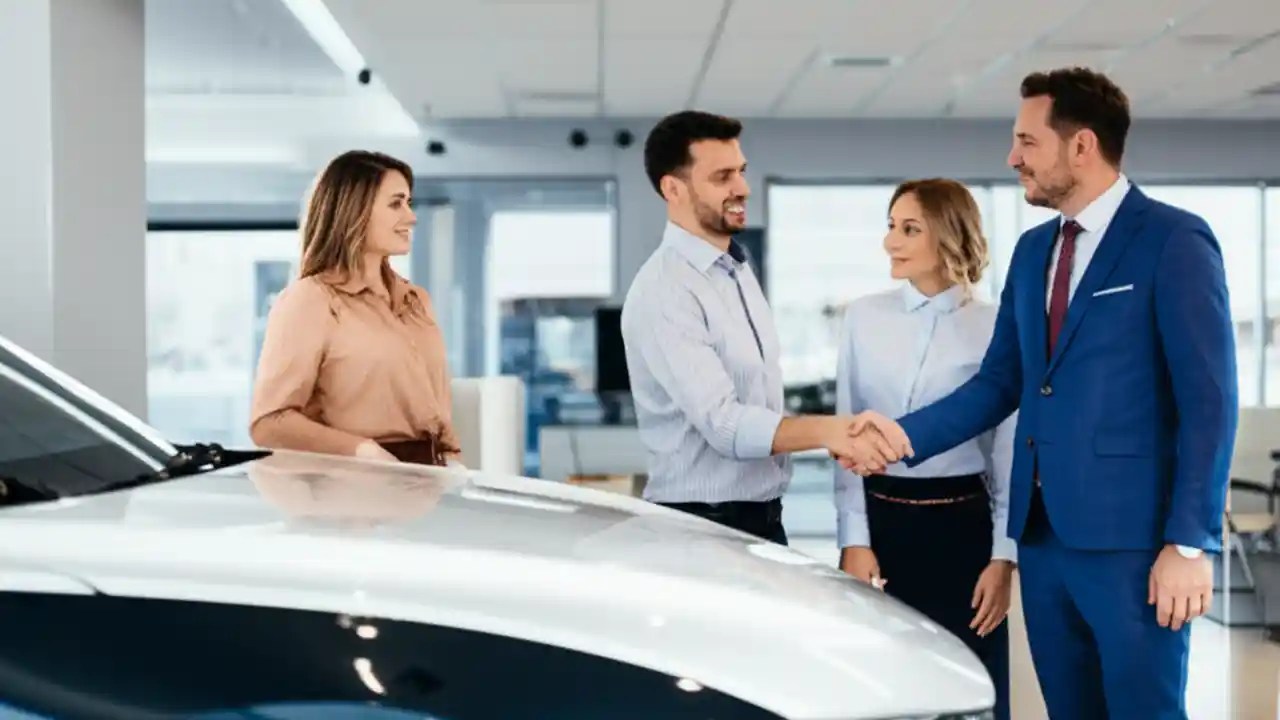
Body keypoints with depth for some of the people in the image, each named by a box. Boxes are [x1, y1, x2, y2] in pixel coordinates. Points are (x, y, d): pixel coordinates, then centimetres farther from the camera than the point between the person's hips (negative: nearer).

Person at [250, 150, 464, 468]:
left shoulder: (415, 300, 18)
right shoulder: (309, 300, -4)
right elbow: (269, 422, -10)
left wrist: (453, 460, 5)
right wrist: (362, 451, -20)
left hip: (427, 479, 4)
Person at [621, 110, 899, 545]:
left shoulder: (738, 269, 11)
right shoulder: (664, 292, -18)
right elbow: (724, 422, -27)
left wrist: (837, 437, 6)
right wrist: (826, 430, -39)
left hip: (763, 517, 8)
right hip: (701, 525, -8)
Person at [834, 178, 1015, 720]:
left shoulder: (992, 327, -2)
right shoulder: (864, 317, 4)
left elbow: (1009, 451, -1)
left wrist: (1004, 556, -5)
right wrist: (854, 540, -4)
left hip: (961, 527, -2)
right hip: (879, 521, 2)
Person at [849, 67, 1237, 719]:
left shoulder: (1174, 240, -7)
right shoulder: (1032, 250, 15)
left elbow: (1209, 402, -11)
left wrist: (1189, 543, -15)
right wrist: (907, 434, 1)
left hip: (1130, 538, -7)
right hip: (1043, 533, 7)